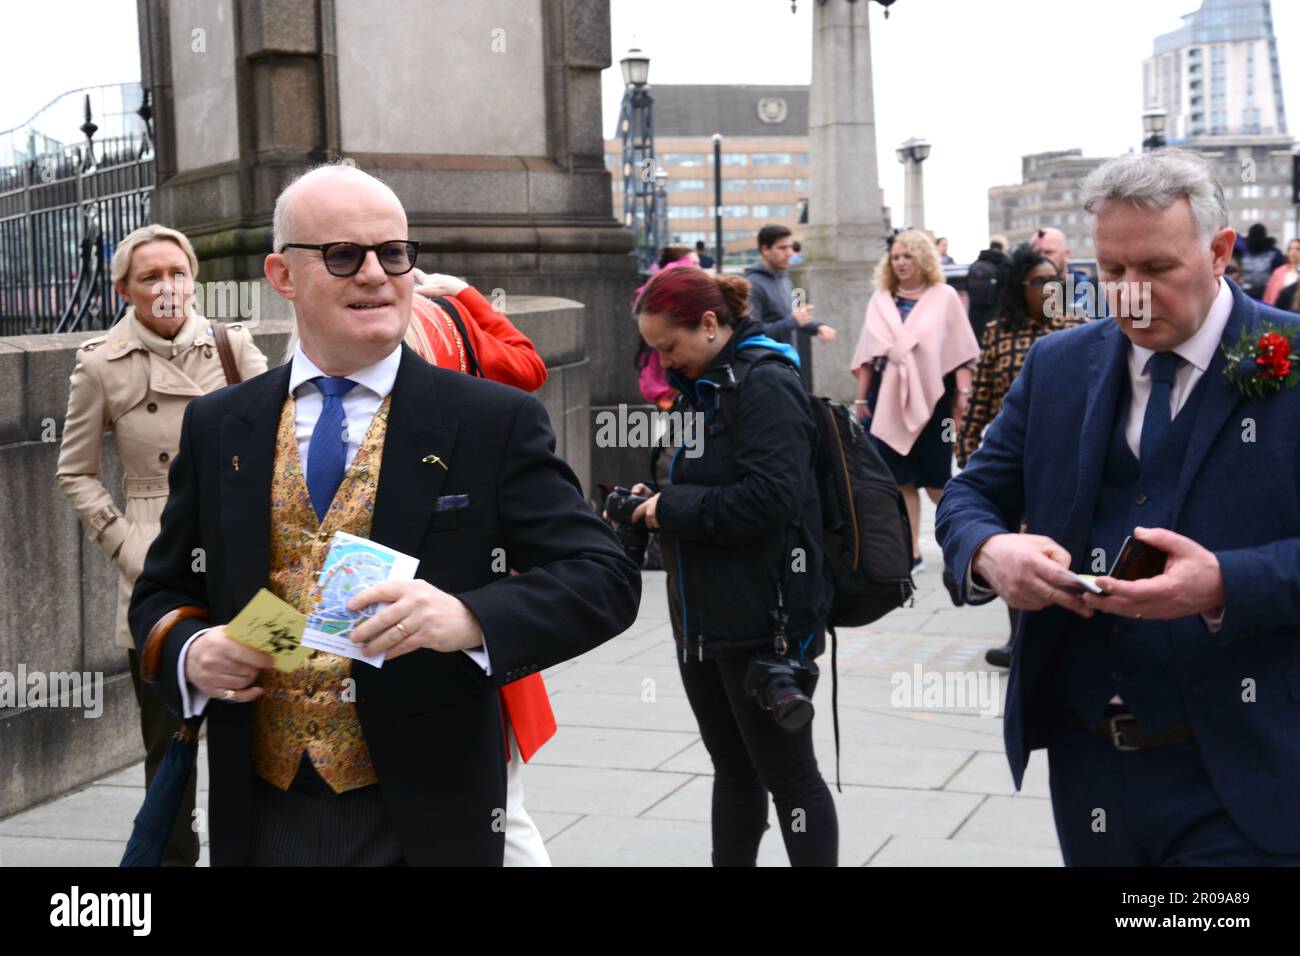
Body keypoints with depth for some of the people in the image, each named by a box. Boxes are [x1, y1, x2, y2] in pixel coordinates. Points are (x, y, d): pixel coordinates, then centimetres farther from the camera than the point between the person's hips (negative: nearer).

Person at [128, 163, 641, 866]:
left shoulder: (495, 423, -6)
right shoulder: (216, 428, 5)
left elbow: (606, 579, -10)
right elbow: (162, 592, 13)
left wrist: (470, 618, -27)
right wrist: (189, 652, -9)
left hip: (421, 819, -2)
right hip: (261, 816, 3)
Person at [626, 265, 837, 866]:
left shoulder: (764, 385, -15)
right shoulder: (700, 387, 13)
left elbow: (772, 496, -26)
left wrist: (672, 508, -18)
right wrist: (657, 498, 3)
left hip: (762, 622, -9)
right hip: (703, 618, 9)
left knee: (786, 772, 2)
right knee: (732, 767, 19)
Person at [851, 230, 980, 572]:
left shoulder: (944, 296, 0)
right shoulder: (880, 300, 9)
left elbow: (960, 350, -1)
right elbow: (867, 353, 11)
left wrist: (963, 393, -7)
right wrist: (862, 397, 7)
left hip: (932, 396, -3)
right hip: (889, 397, 3)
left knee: (935, 480, 1)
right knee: (901, 479, 2)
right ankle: (911, 552, 8)